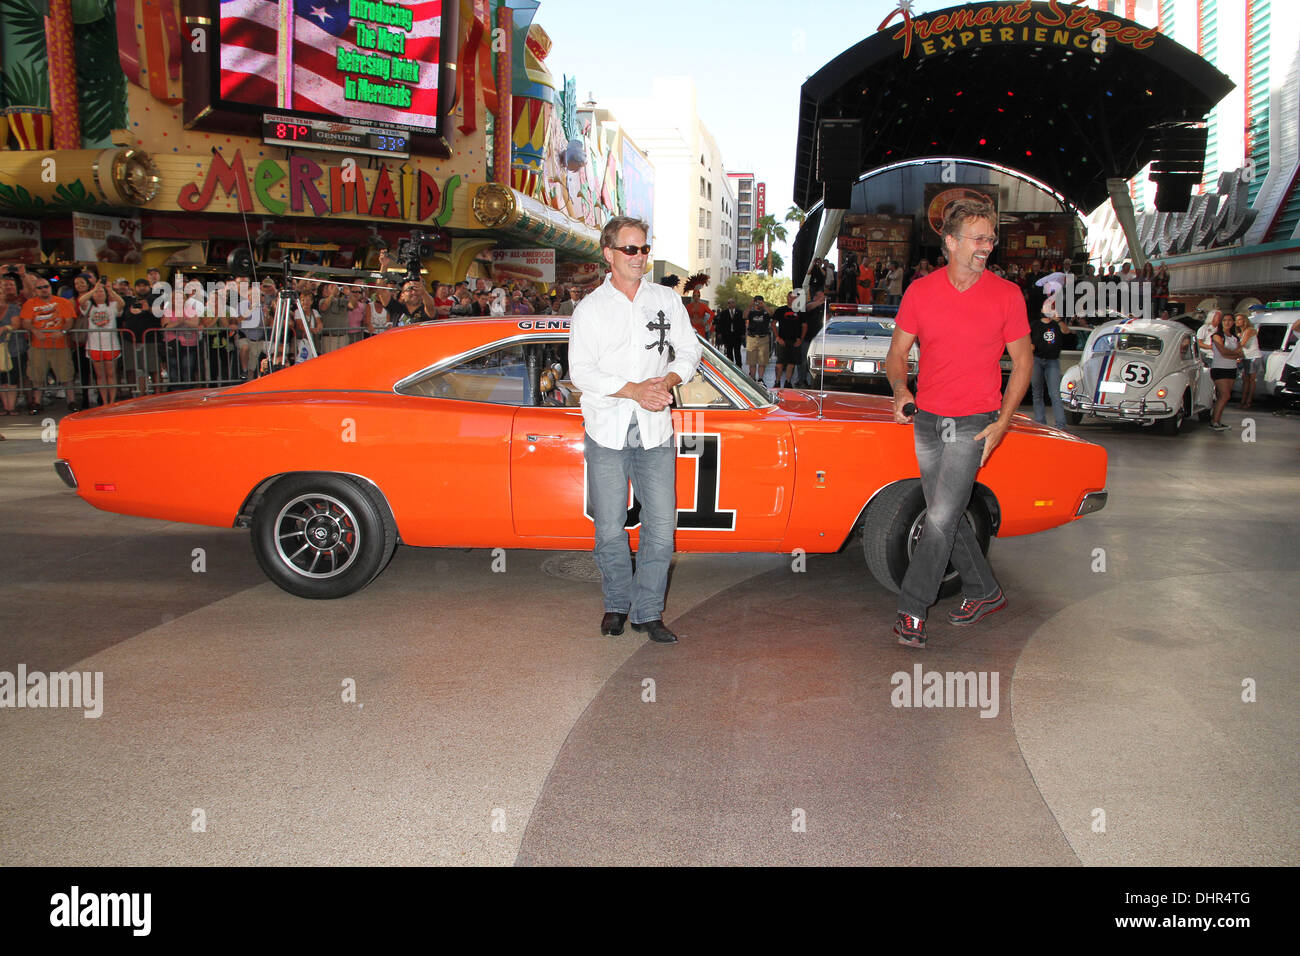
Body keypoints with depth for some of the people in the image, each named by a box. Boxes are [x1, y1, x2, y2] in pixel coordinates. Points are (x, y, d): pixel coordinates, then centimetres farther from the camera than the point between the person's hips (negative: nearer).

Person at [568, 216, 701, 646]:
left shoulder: (667, 300, 10)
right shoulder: (590, 309, 3)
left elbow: (689, 350, 12)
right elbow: (581, 370, -5)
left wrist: (668, 380, -9)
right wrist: (633, 390, -17)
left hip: (655, 430, 2)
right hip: (607, 430, -1)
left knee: (661, 525, -2)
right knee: (610, 527, 3)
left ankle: (648, 611, 11)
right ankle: (617, 604, 23)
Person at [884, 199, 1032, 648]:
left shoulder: (1006, 295, -4)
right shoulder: (920, 291, 0)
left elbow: (1023, 361, 2)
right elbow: (897, 352, 7)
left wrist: (1002, 422, -7)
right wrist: (900, 390, -14)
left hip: (974, 423, -3)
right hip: (927, 421, 4)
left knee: (941, 517, -10)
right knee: (946, 515, 13)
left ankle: (912, 610, 0)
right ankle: (984, 591, 32)